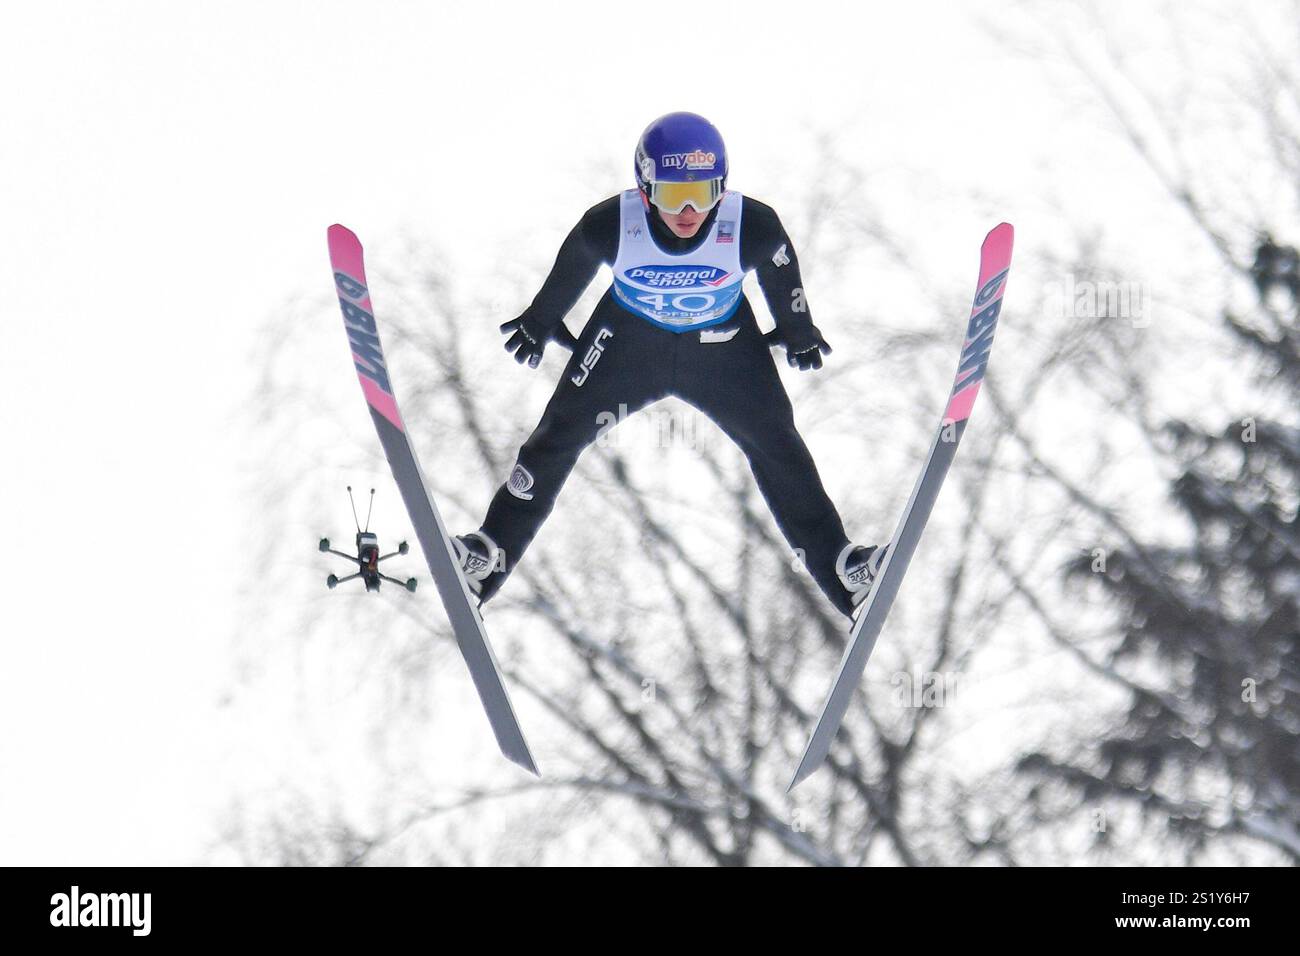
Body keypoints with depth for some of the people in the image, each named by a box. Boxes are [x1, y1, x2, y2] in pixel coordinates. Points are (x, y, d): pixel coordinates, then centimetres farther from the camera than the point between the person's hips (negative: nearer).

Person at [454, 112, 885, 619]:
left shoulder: (753, 226, -33)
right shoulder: (610, 224, -33)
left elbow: (781, 272, -8)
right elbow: (571, 269, -9)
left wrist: (798, 330, 10)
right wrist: (539, 322, 9)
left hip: (723, 345, 0)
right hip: (629, 335, 0)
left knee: (776, 444, 1)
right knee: (561, 432, -2)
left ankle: (837, 564, 17)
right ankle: (493, 549, 11)